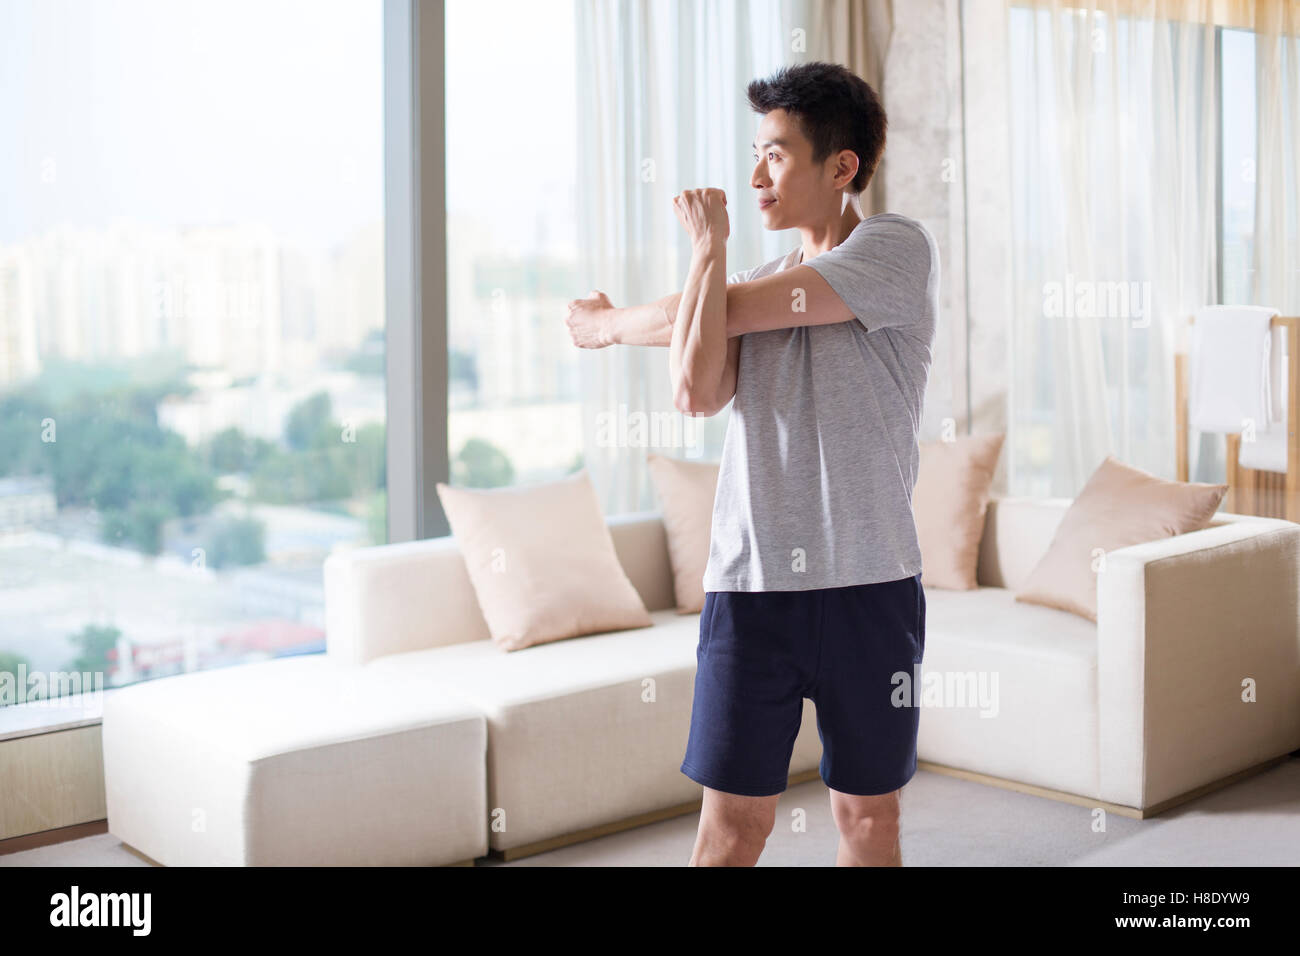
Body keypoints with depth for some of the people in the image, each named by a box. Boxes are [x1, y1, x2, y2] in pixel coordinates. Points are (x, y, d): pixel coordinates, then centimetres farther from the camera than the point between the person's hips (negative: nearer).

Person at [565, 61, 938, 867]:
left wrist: (613, 324, 7)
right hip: (750, 585, 3)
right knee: (734, 820, 3)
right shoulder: (753, 284, 13)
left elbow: (728, 311, -8)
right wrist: (708, 247, 0)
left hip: (868, 584, -3)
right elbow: (698, 393, -8)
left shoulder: (900, 249, -3)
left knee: (869, 814, 10)